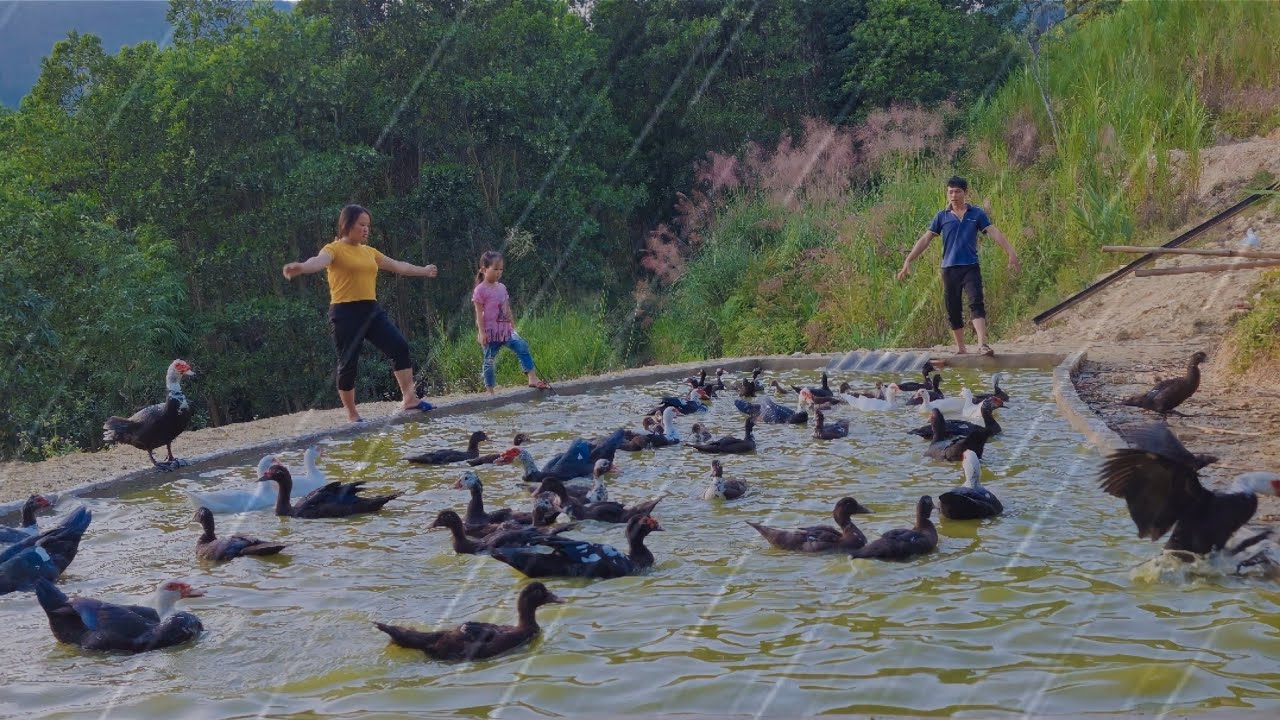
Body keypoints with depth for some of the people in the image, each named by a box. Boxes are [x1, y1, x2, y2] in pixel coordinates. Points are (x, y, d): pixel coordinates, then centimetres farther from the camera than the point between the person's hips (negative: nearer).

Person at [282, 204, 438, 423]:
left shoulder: (369, 252, 16)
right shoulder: (335, 249, -6)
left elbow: (398, 266, 30)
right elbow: (319, 261, -29)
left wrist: (423, 271, 41)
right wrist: (301, 267, -51)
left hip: (372, 310, 7)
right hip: (346, 313, -7)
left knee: (400, 346, -6)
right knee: (348, 363, -2)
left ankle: (409, 398, 1)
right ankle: (352, 415, 8)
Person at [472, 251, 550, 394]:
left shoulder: (501, 287, 11)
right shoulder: (480, 290, -8)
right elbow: (479, 314, -11)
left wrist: (512, 327, 17)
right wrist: (482, 332, -16)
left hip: (505, 329, 6)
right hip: (491, 332, -6)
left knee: (522, 346, -13)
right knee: (489, 360, 3)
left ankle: (533, 378, -16)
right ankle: (490, 390, 11)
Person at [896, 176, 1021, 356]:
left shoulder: (976, 214, 5)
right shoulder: (942, 216, 7)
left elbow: (995, 233, -1)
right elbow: (925, 240, 8)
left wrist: (1011, 253, -12)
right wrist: (907, 261, 3)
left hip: (971, 267, -2)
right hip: (949, 268, 2)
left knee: (976, 304, -17)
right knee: (953, 310, 6)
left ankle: (982, 344, -28)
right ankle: (960, 348, 19)